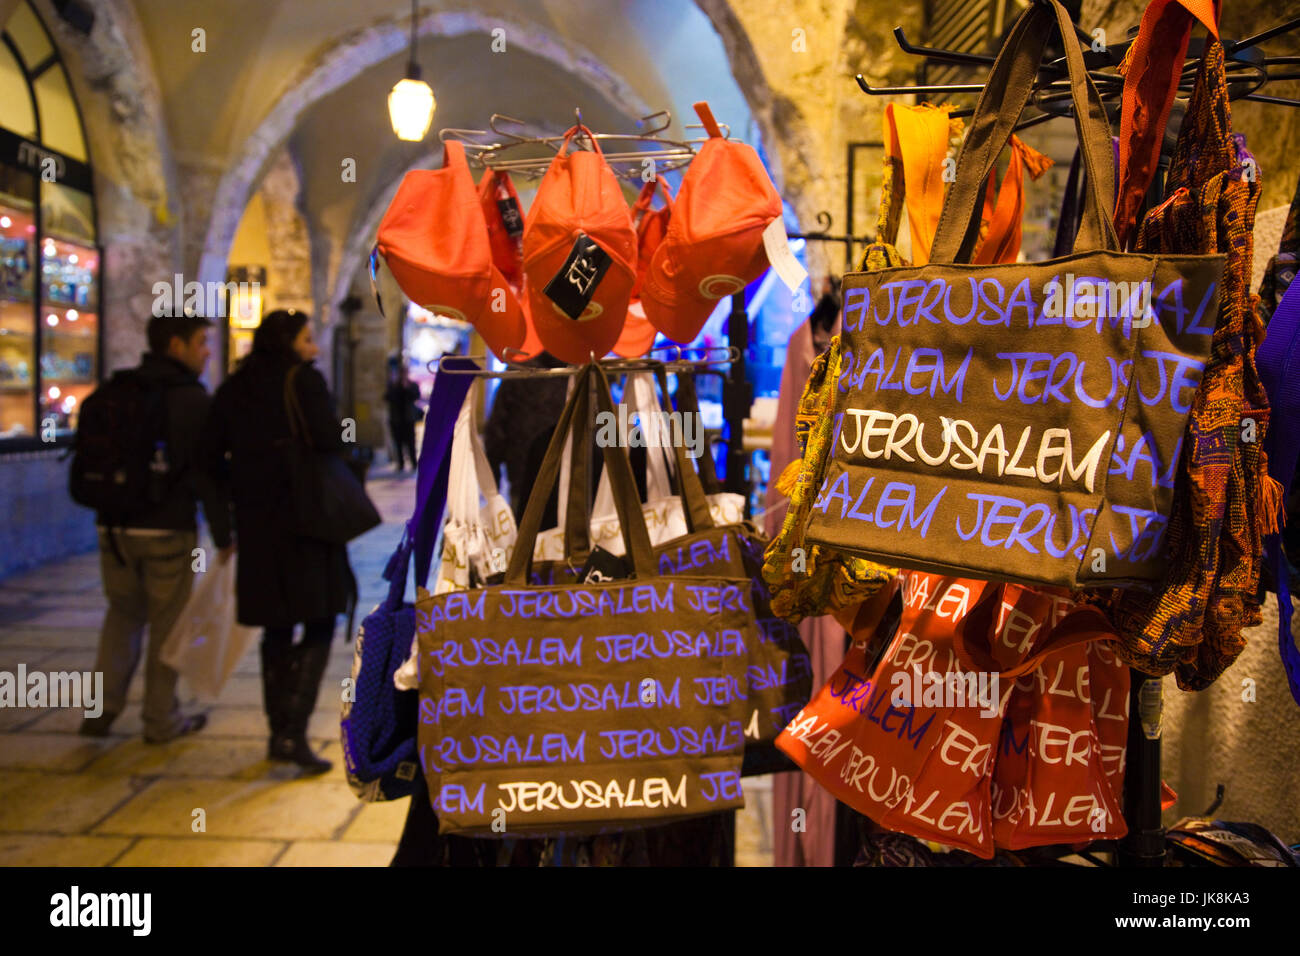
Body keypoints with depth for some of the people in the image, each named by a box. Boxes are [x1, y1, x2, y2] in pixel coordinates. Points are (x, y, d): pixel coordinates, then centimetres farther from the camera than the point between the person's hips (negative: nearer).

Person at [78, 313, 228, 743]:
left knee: (122, 612, 20)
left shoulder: (115, 391, 9)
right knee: (167, 624, 6)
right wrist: (223, 535, -6)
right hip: (167, 529, -5)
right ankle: (162, 720, 14)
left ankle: (103, 708, 12)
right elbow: (207, 474, -12)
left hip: (113, 526, 6)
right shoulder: (192, 397, -10)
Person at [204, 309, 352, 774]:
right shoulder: (304, 381, -7)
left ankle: (279, 733, 22)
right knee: (318, 626, 2)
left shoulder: (232, 390, 10)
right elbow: (330, 441, -18)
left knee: (277, 628, 16)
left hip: (256, 522, 6)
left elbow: (212, 458, 8)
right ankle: (293, 732, -8)